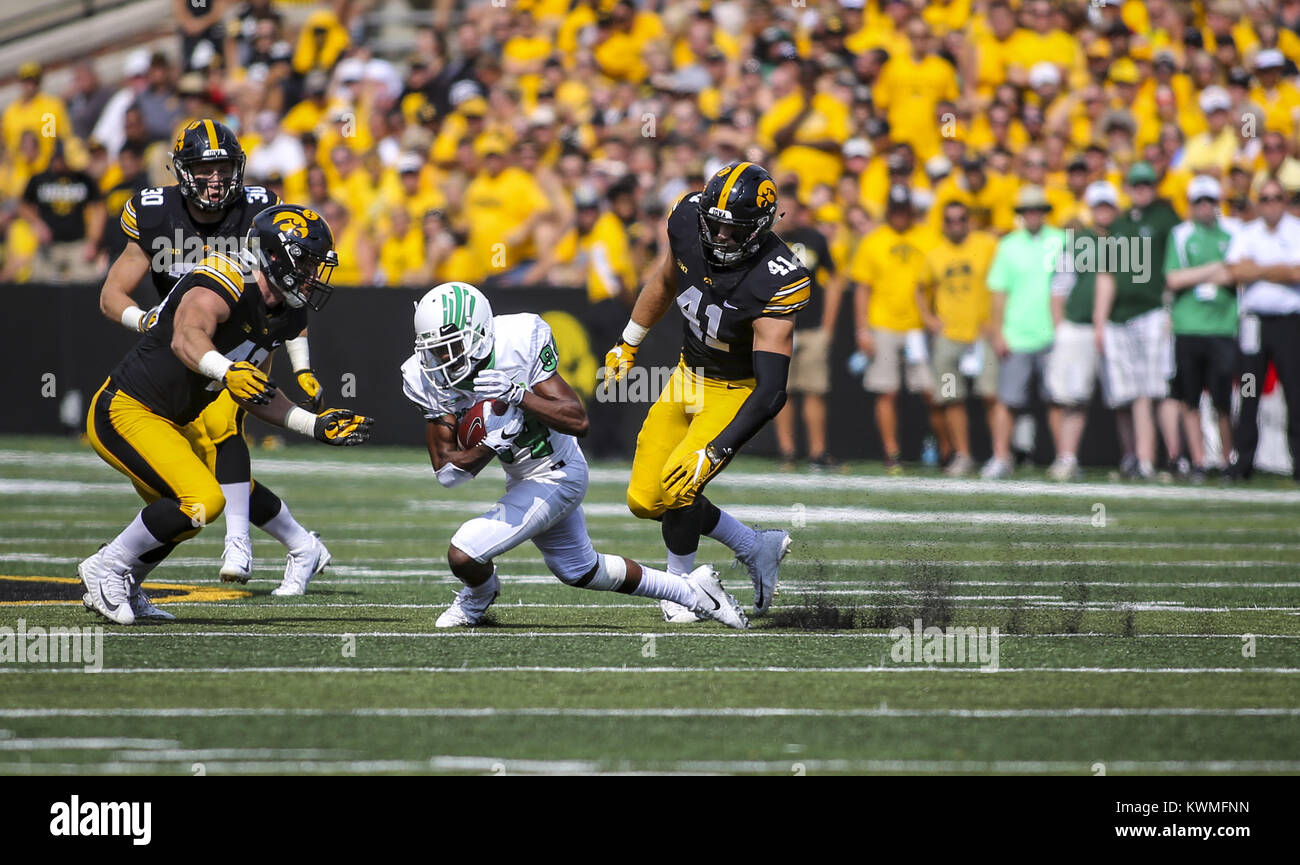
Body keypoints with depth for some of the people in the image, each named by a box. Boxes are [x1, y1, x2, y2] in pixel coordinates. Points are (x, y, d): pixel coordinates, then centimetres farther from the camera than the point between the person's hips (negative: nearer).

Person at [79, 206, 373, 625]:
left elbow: (251, 389, 16)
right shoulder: (221, 287, -23)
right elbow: (186, 340, -43)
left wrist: (315, 425, 12)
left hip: (167, 424, 10)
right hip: (125, 413, -10)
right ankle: (106, 569, -8)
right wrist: (227, 371, -61)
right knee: (201, 500, -22)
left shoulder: (283, 317, 6)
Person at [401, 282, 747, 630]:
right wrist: (489, 445, -33)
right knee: (581, 571, 25)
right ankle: (691, 590, 45)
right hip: (521, 478, 7)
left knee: (463, 555, -17)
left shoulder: (519, 345, -27)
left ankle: (478, 597, 21)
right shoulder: (429, 380, -14)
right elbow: (445, 470, -15)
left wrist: (517, 395, -42)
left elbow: (578, 421, -29)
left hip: (556, 477, -7)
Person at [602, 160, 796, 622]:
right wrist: (628, 344, 20)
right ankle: (756, 547, 25)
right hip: (689, 376, 7)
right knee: (645, 500, 7)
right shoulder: (689, 220, -17)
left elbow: (771, 392, -35)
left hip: (736, 392, -7)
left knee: (678, 487, -20)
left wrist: (712, 453, -41)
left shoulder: (774, 282, -34)